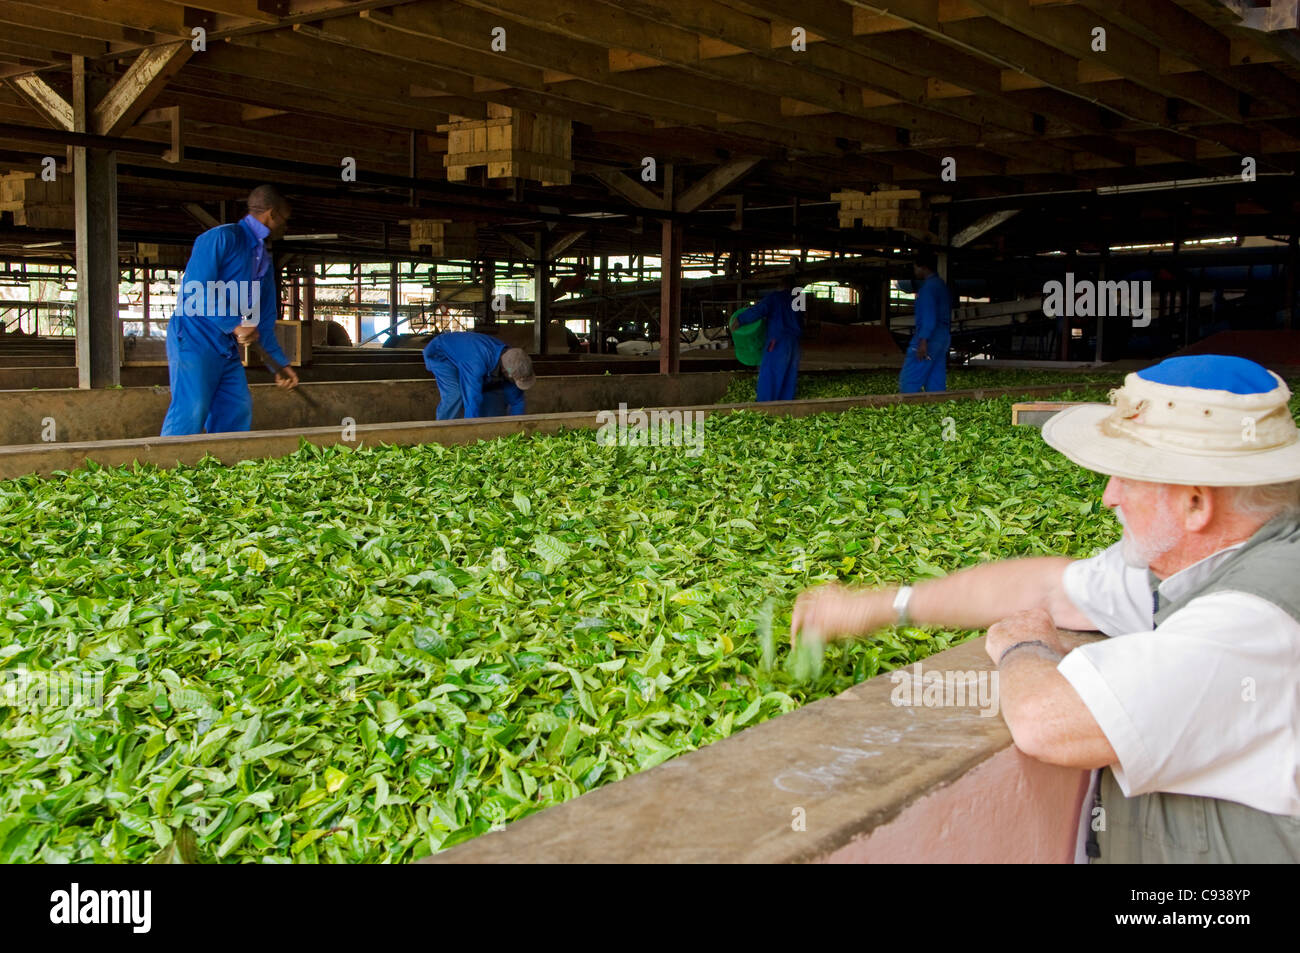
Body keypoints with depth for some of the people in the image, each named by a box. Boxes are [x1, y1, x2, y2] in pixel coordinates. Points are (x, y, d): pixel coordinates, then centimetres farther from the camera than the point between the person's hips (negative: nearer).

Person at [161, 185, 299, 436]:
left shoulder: (264, 260, 19)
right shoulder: (221, 238, -9)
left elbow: (264, 319, 21)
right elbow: (196, 291, -20)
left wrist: (280, 363, 18)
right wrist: (235, 325, -23)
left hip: (228, 348, 9)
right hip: (194, 340, -9)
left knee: (238, 413, 3)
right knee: (191, 412, -16)